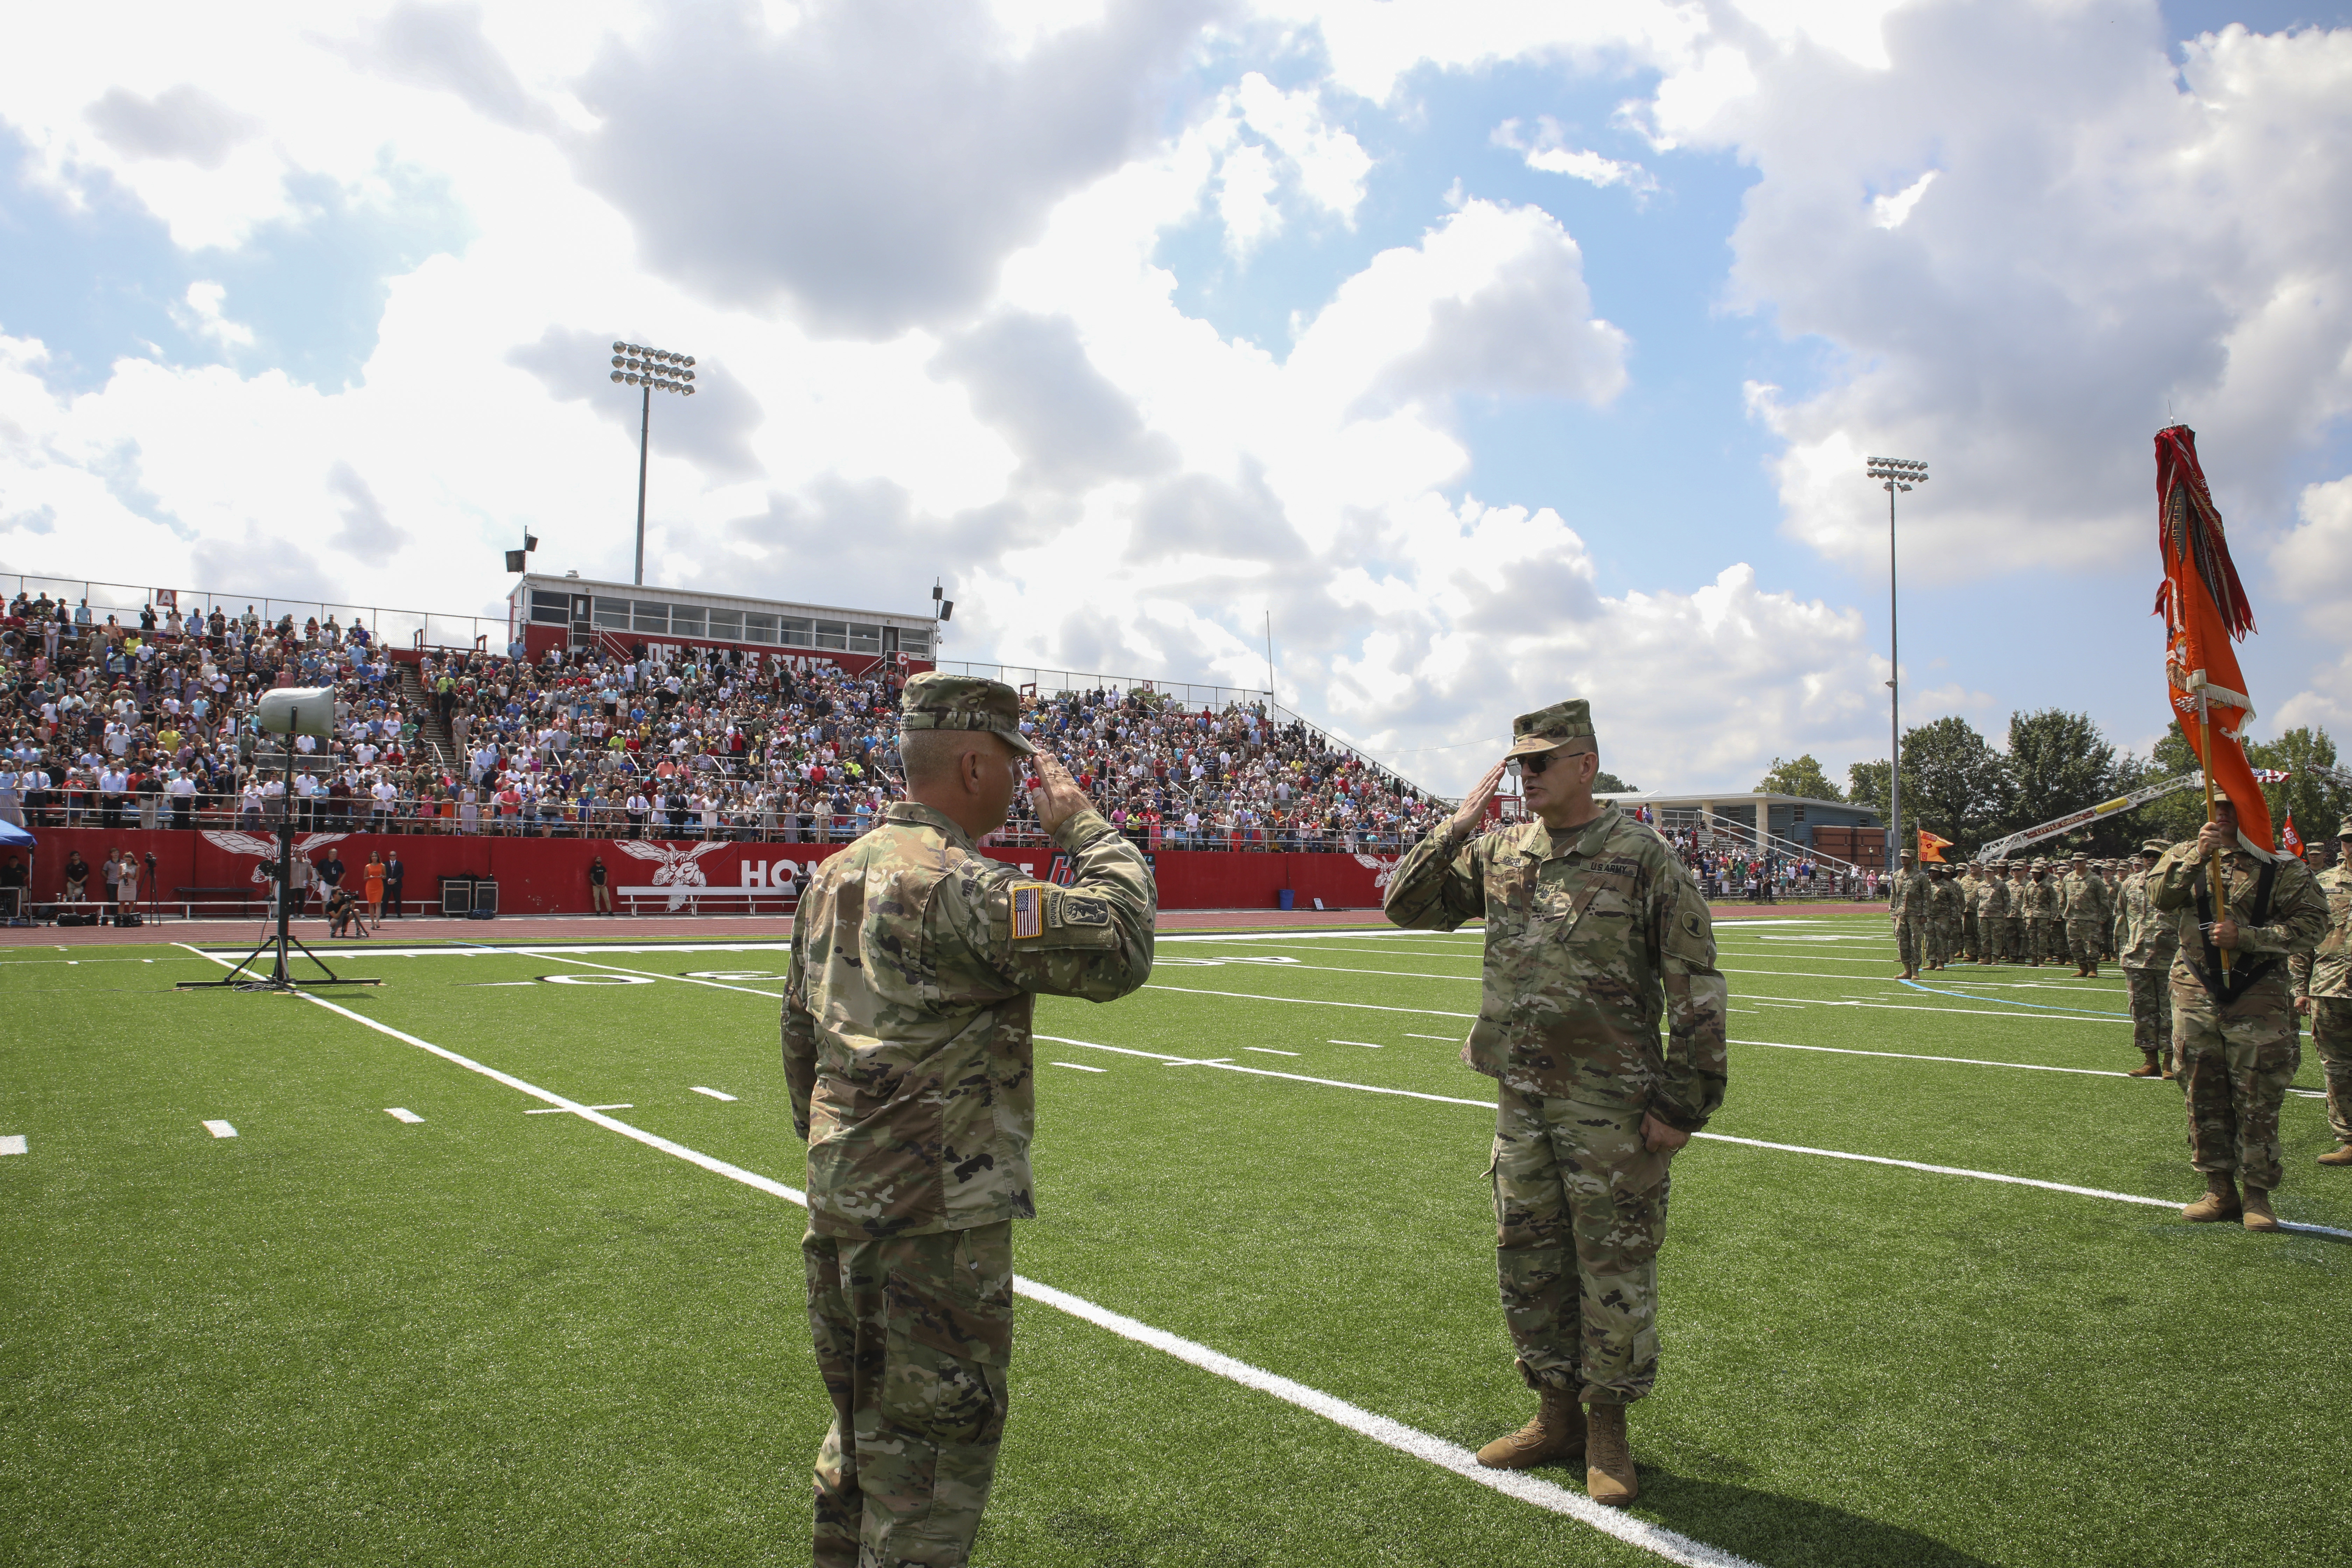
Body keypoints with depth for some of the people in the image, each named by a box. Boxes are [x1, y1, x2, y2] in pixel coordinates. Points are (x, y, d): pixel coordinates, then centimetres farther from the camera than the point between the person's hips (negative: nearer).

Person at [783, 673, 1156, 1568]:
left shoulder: (836, 876, 9)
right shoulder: (957, 884, -21)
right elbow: (1118, 949, -24)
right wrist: (1083, 826, -10)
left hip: (839, 1213, 9)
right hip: (935, 1228, -9)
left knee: (863, 1436, 26)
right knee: (929, 1460, 6)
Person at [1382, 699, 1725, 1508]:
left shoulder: (1644, 857, -10)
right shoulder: (1497, 852, 5)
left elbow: (1696, 990, -9)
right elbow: (1405, 906, 7)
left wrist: (1682, 1103, -11)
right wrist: (1458, 827, -4)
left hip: (1612, 1107, -5)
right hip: (1521, 1100, 5)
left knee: (1614, 1268, 8)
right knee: (1528, 1264, 14)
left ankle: (1608, 1427, 26)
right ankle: (1555, 1416, 32)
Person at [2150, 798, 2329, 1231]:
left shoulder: (2281, 866, -2)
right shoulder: (2186, 855, 6)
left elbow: (2312, 926, -7)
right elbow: (2160, 895, -9)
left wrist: (2245, 937, -17)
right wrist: (2198, 856, -20)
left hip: (2257, 997, -3)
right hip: (2196, 993, 3)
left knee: (2258, 1102, 1)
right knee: (2205, 1097, 9)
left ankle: (2258, 1195, 14)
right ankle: (2219, 1190, 20)